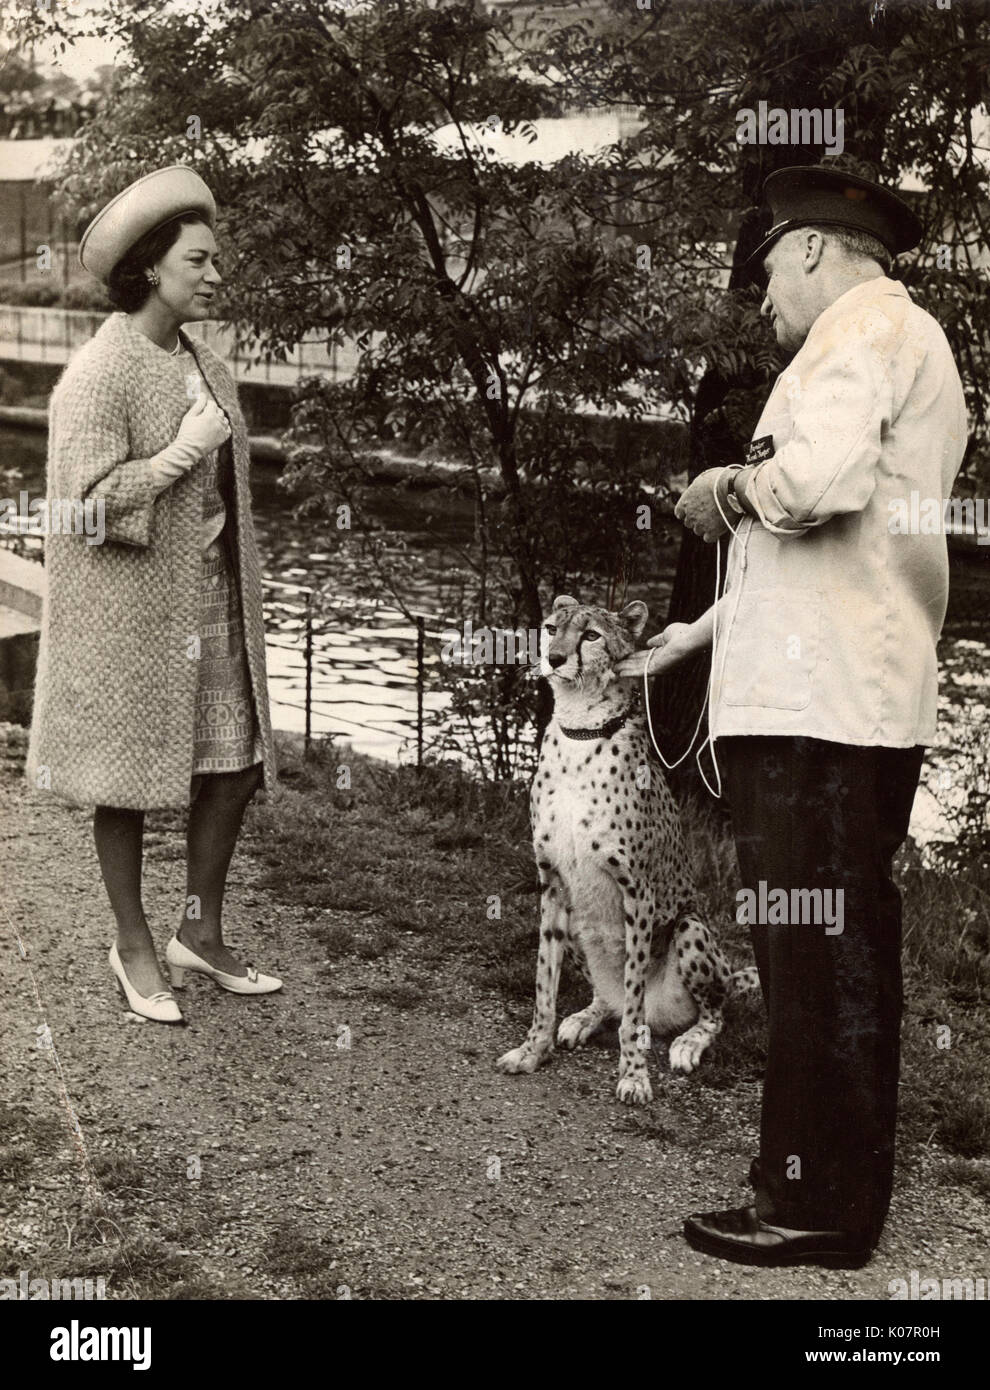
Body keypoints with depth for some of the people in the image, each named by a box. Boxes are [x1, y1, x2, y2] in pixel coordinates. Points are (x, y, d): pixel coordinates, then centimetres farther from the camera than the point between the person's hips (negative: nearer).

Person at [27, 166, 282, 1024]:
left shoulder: (207, 365, 9)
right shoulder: (100, 372, -15)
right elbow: (90, 501, -22)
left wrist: (223, 525, 0)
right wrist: (186, 449, -19)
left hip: (211, 607, 7)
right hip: (131, 613, -7)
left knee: (236, 764, 8)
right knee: (128, 777, 6)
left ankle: (201, 934, 24)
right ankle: (134, 946, 21)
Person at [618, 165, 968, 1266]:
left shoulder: (862, 324, -5)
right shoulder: (913, 345, 27)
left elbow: (820, 480, -24)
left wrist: (727, 488, -5)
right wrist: (701, 631, 28)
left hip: (815, 706, -10)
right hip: (861, 704, 10)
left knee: (813, 959, -5)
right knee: (839, 955, 13)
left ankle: (818, 1205, 2)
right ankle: (830, 1189, 22)